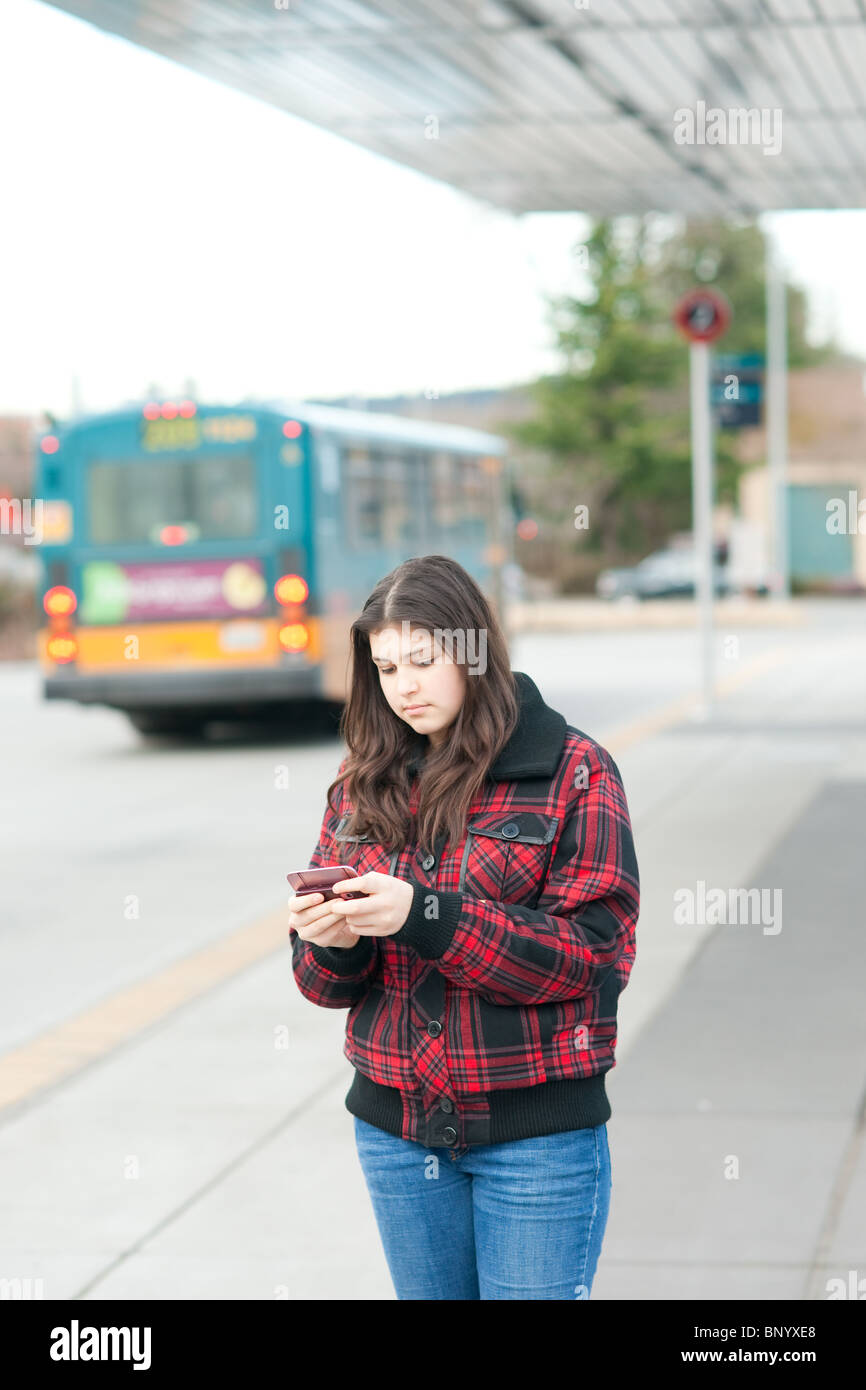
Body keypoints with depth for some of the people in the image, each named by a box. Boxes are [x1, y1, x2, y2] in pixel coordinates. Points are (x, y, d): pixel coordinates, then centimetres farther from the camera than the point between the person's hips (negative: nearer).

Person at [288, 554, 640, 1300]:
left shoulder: (574, 769, -5)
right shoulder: (365, 782, 7)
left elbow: (592, 953, -14)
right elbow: (328, 983, 9)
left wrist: (425, 915, -23)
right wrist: (330, 943, -15)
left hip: (537, 1129, -4)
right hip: (397, 1126, 4)